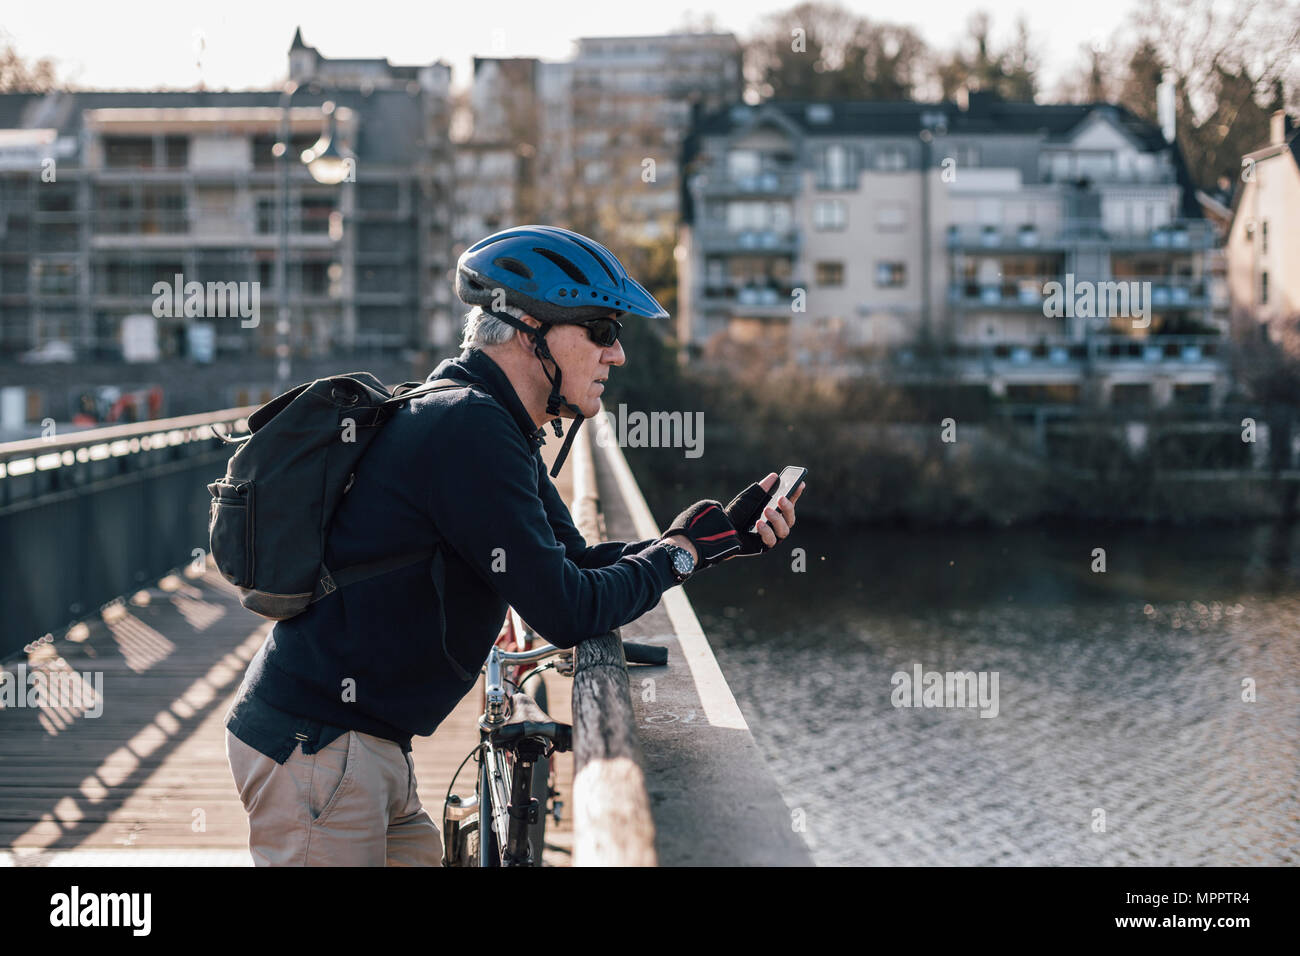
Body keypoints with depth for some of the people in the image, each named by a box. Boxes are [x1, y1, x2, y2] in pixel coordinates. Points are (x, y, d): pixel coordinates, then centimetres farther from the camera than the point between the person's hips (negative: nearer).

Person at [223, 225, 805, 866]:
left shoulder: (497, 431, 13)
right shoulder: (467, 429, -20)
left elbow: (576, 564, 16)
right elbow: (566, 611, -21)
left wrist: (724, 534, 7)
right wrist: (680, 552, -6)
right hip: (313, 744, -10)